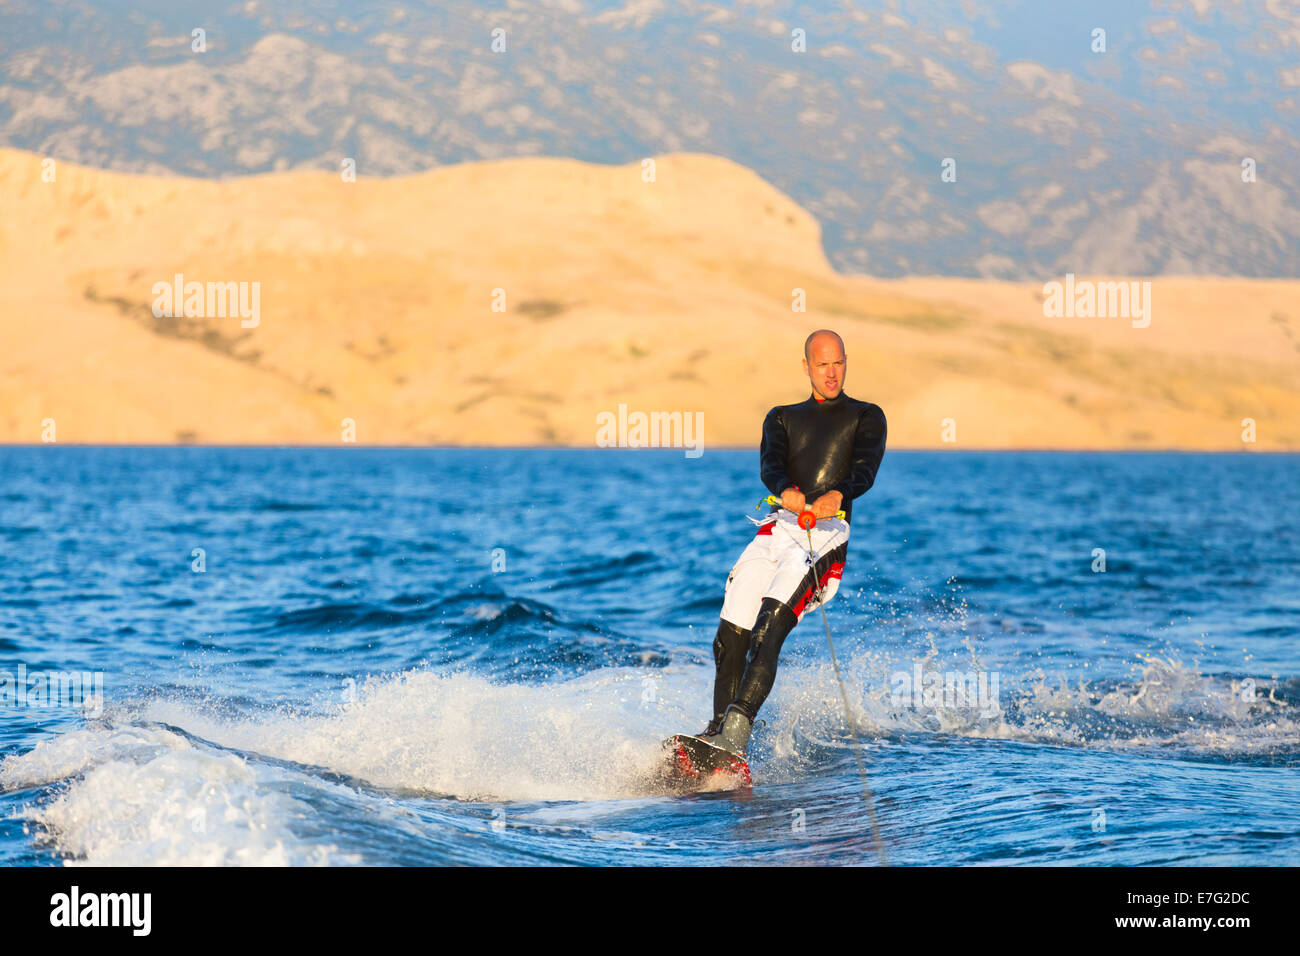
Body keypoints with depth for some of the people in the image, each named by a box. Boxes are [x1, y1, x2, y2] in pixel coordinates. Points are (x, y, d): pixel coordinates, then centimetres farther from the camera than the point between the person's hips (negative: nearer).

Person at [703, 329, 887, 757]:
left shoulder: (866, 416, 14)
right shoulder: (782, 417, 23)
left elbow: (866, 470, -5)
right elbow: (770, 465, 3)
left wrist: (838, 495, -29)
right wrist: (785, 491, -23)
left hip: (828, 534, -5)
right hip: (780, 525, 5)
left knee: (769, 633, -23)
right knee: (731, 637, -7)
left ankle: (735, 737, -34)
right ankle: (716, 730, 3)